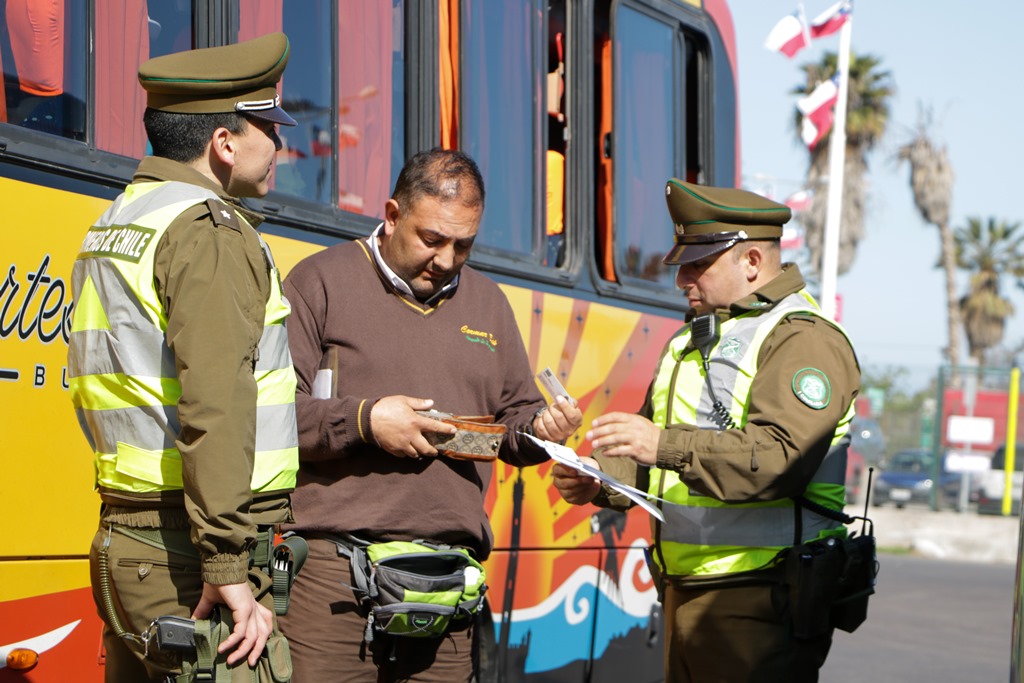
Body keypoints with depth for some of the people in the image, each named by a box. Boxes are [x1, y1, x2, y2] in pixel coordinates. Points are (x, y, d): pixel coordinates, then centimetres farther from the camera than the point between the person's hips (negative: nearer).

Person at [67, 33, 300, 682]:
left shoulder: (111, 225, 17)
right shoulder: (212, 234, -13)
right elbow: (215, 404, -23)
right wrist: (229, 568, -24)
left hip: (120, 538, 10)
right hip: (185, 554, -9)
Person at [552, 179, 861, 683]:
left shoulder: (805, 341, -10)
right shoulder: (691, 342, 21)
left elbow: (779, 457, -24)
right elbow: (647, 455, 25)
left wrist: (668, 447, -32)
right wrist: (596, 480, 3)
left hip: (758, 601, -9)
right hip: (684, 592, 9)